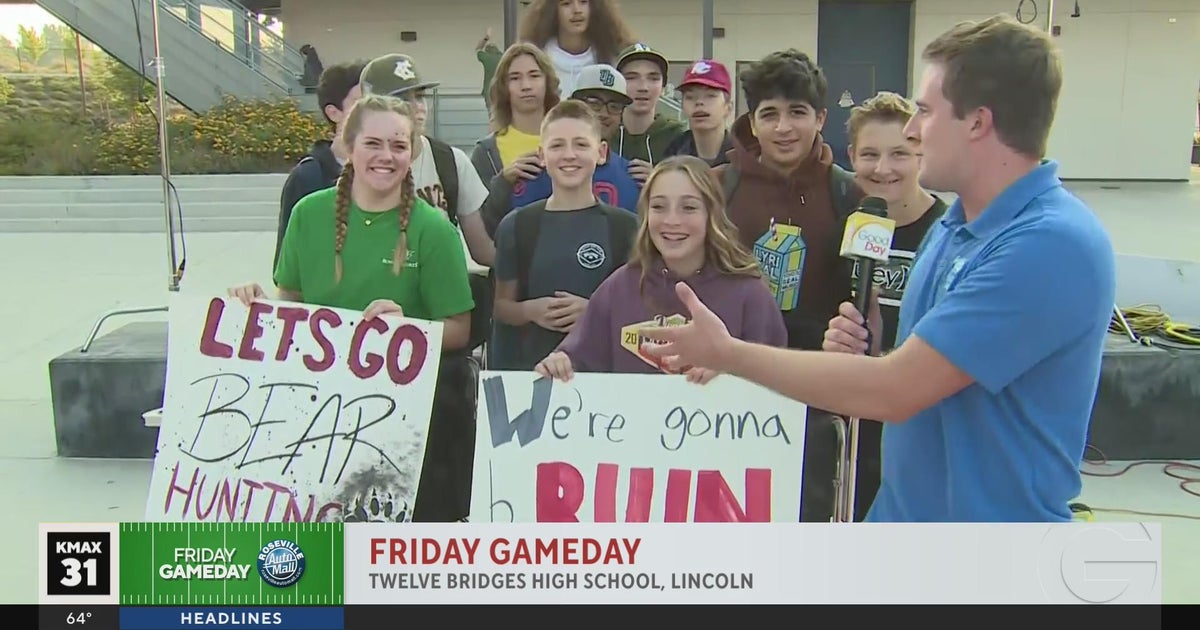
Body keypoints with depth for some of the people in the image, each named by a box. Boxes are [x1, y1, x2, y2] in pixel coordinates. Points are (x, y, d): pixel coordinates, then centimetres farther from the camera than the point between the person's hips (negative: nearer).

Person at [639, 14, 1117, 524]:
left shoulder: (1053, 244, -24)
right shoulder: (951, 227, 4)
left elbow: (896, 390, -27)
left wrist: (727, 353, -19)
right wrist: (867, 344, -11)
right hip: (903, 517, 7)